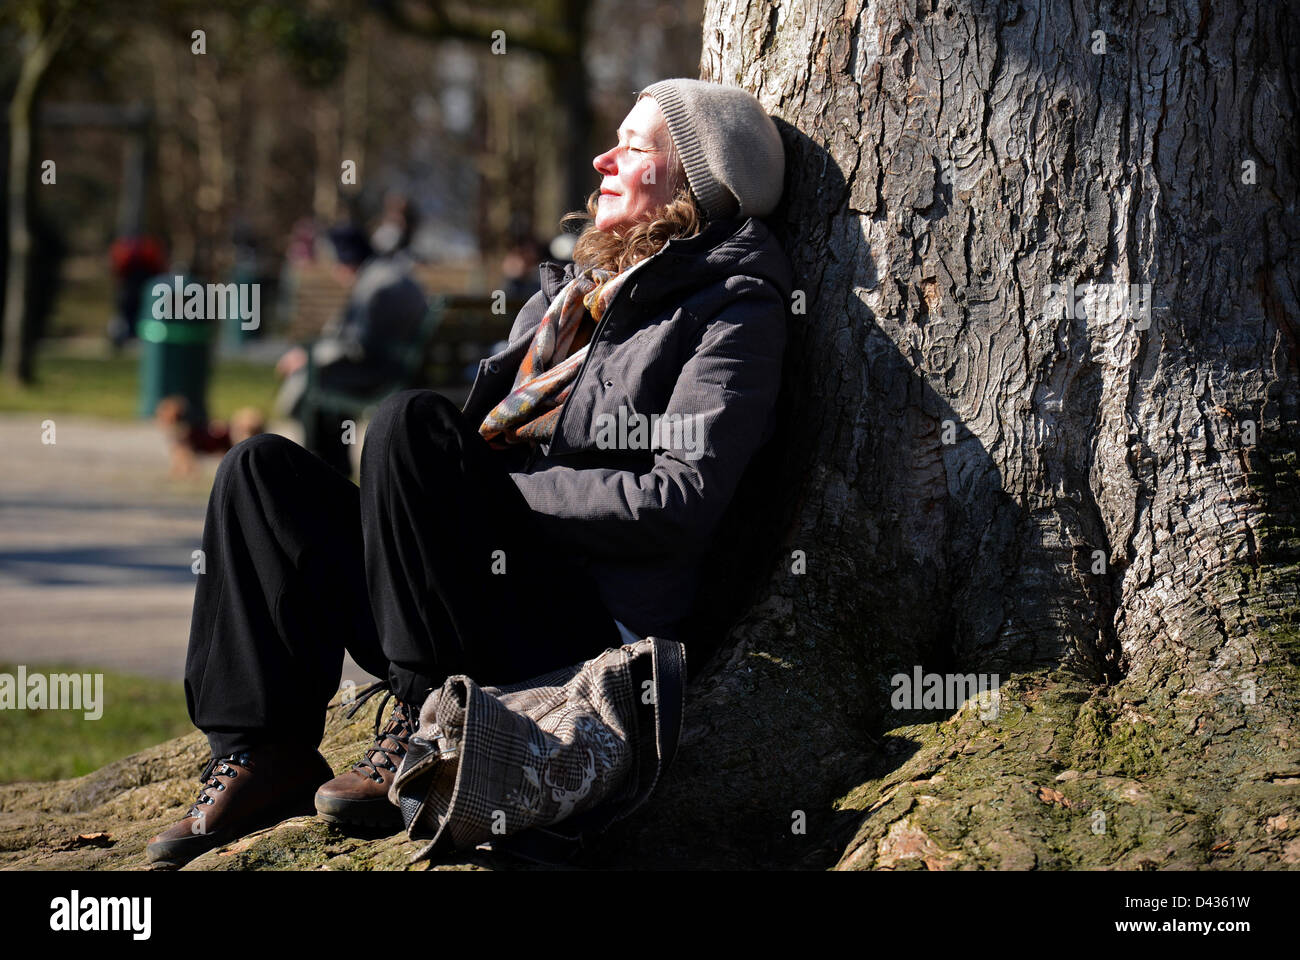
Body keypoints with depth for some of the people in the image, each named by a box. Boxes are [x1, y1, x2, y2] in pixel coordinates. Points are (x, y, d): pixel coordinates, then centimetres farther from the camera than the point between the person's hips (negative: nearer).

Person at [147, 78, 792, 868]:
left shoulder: (732, 313, -3)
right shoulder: (570, 290, 23)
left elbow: (679, 506, -15)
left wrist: (497, 492, -14)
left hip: (585, 620, -8)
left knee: (411, 422, -25)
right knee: (267, 468, -3)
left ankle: (427, 726, -21)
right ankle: (265, 752, -10)